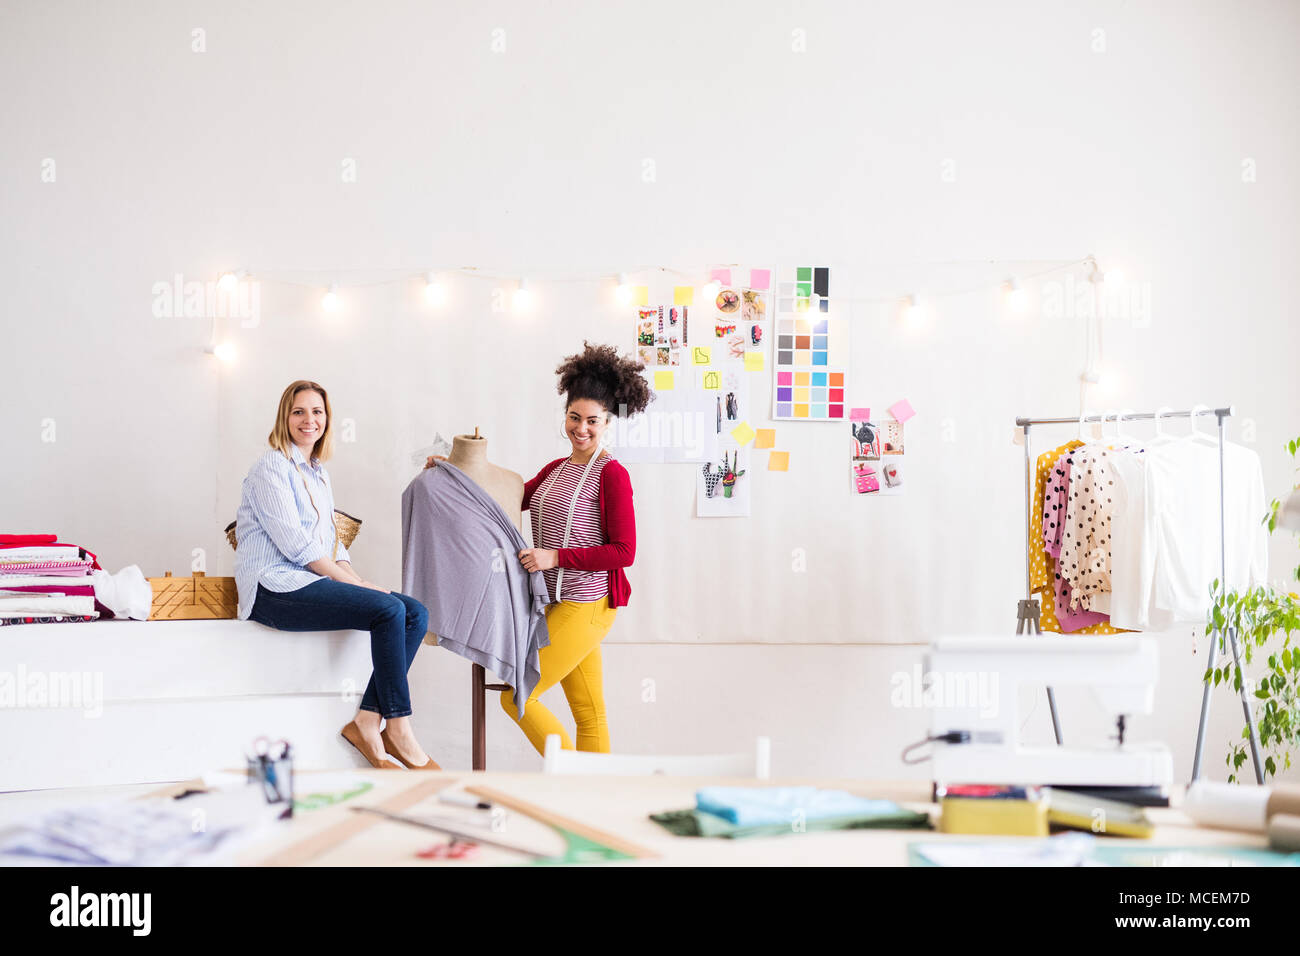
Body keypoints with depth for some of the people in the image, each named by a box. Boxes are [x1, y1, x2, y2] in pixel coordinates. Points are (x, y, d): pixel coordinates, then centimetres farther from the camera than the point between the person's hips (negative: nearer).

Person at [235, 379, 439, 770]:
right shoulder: (272, 468, -5)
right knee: (388, 610, -25)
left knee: (415, 613, -10)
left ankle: (367, 722, -13)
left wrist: (358, 580, 1)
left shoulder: (319, 475, 22)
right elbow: (295, 543, -13)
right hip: (275, 588, -9)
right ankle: (398, 729, -18)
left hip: (313, 583, 9)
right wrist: (356, 586, -14)